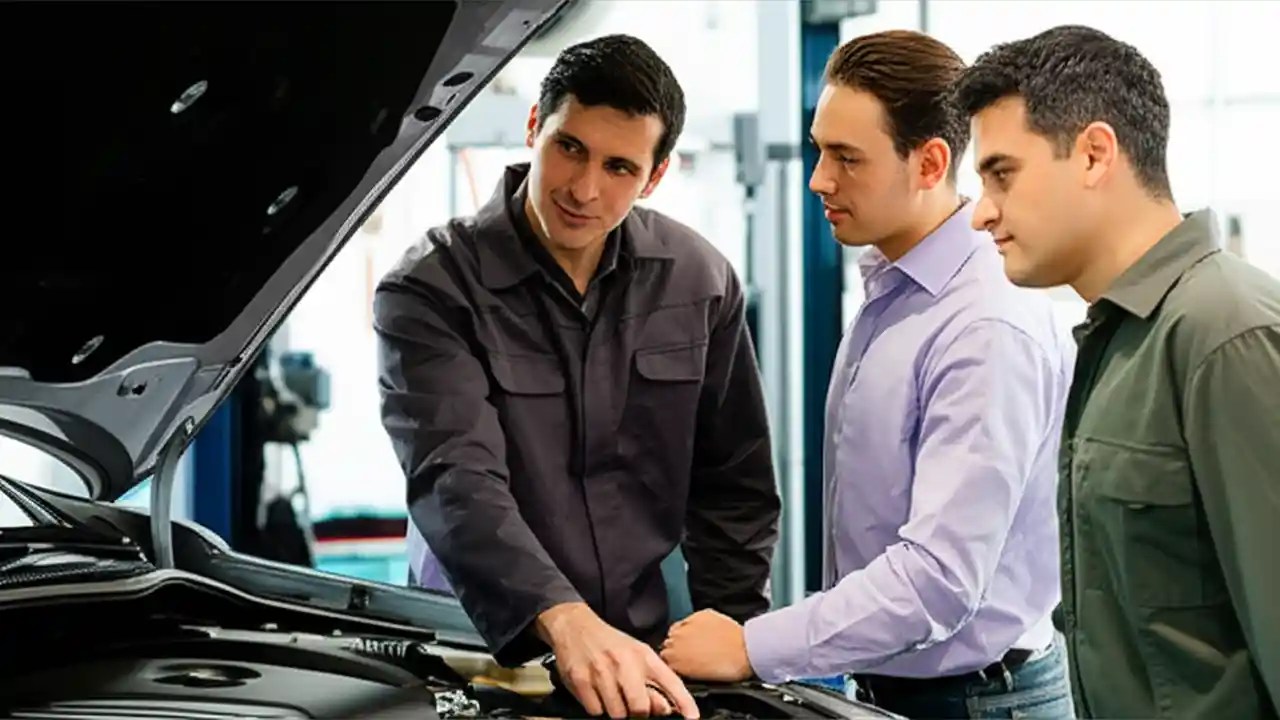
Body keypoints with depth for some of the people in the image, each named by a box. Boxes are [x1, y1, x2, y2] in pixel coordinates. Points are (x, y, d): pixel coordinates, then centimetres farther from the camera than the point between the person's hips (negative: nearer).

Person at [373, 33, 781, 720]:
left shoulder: (700, 282, 2)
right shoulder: (430, 290, -12)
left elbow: (734, 488, 10)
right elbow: (458, 481, -26)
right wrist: (564, 619, -40)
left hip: (639, 656, 3)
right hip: (476, 660, -2)